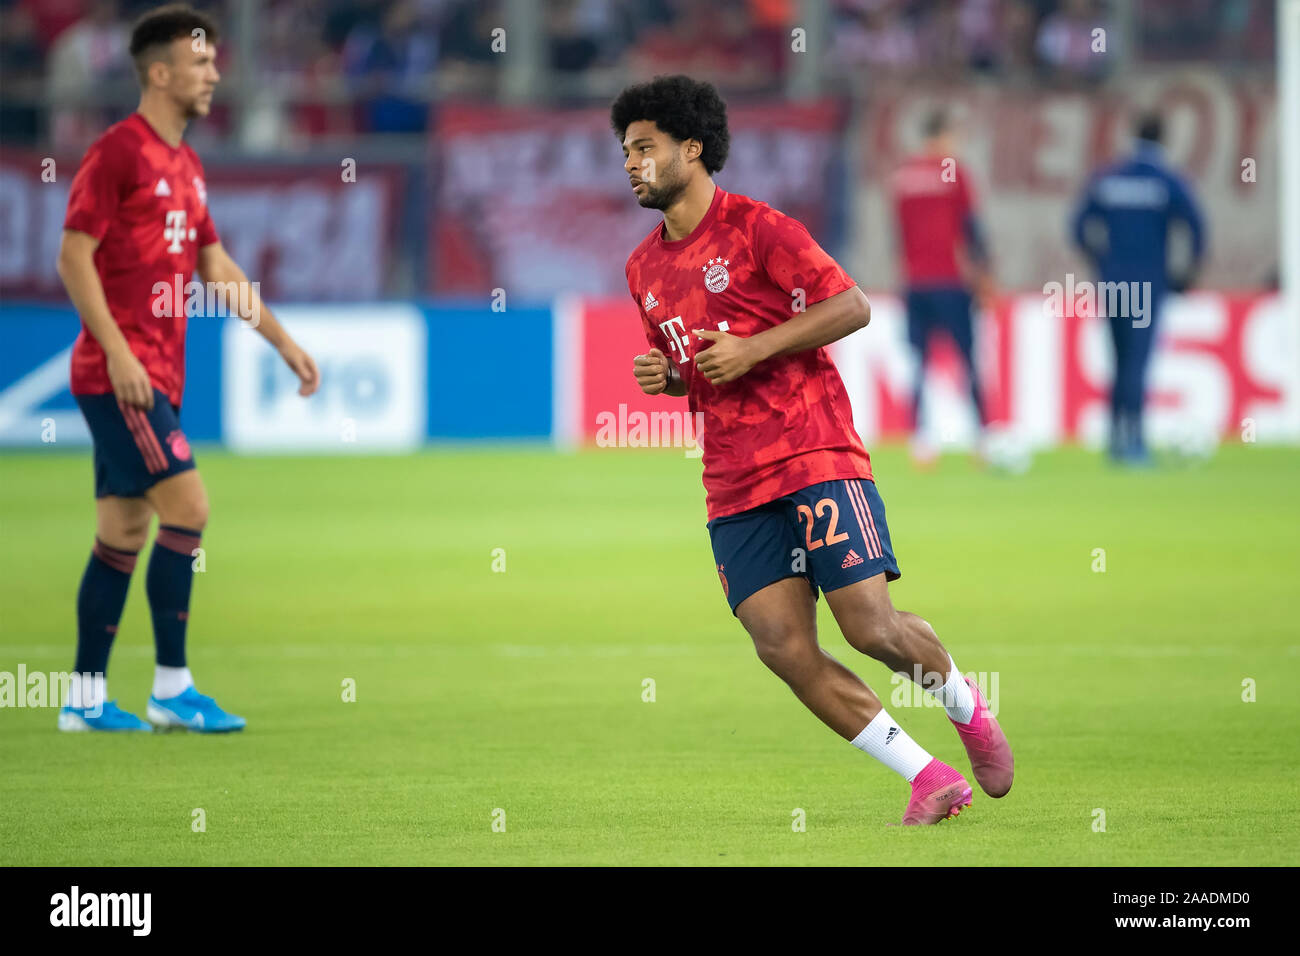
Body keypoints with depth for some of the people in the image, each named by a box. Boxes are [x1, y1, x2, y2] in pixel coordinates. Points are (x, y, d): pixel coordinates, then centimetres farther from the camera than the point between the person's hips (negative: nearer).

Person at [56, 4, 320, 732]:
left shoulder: (187, 167, 16)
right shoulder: (118, 153, -10)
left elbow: (219, 270, 23)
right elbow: (74, 256, -14)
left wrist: (284, 342, 20)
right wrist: (117, 353, -20)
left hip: (157, 378, 9)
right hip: (119, 373, -9)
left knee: (124, 534, 8)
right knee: (187, 507, -13)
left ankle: (86, 698, 11)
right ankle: (172, 687, -8)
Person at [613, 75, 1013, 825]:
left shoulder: (758, 228, -5)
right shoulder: (644, 269, 15)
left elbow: (852, 307, -9)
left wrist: (755, 348, -16)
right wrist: (663, 376, 5)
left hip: (816, 454, -6)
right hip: (734, 487, 6)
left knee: (871, 624, -11)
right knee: (786, 650, -8)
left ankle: (966, 705, 20)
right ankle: (930, 779, -1)